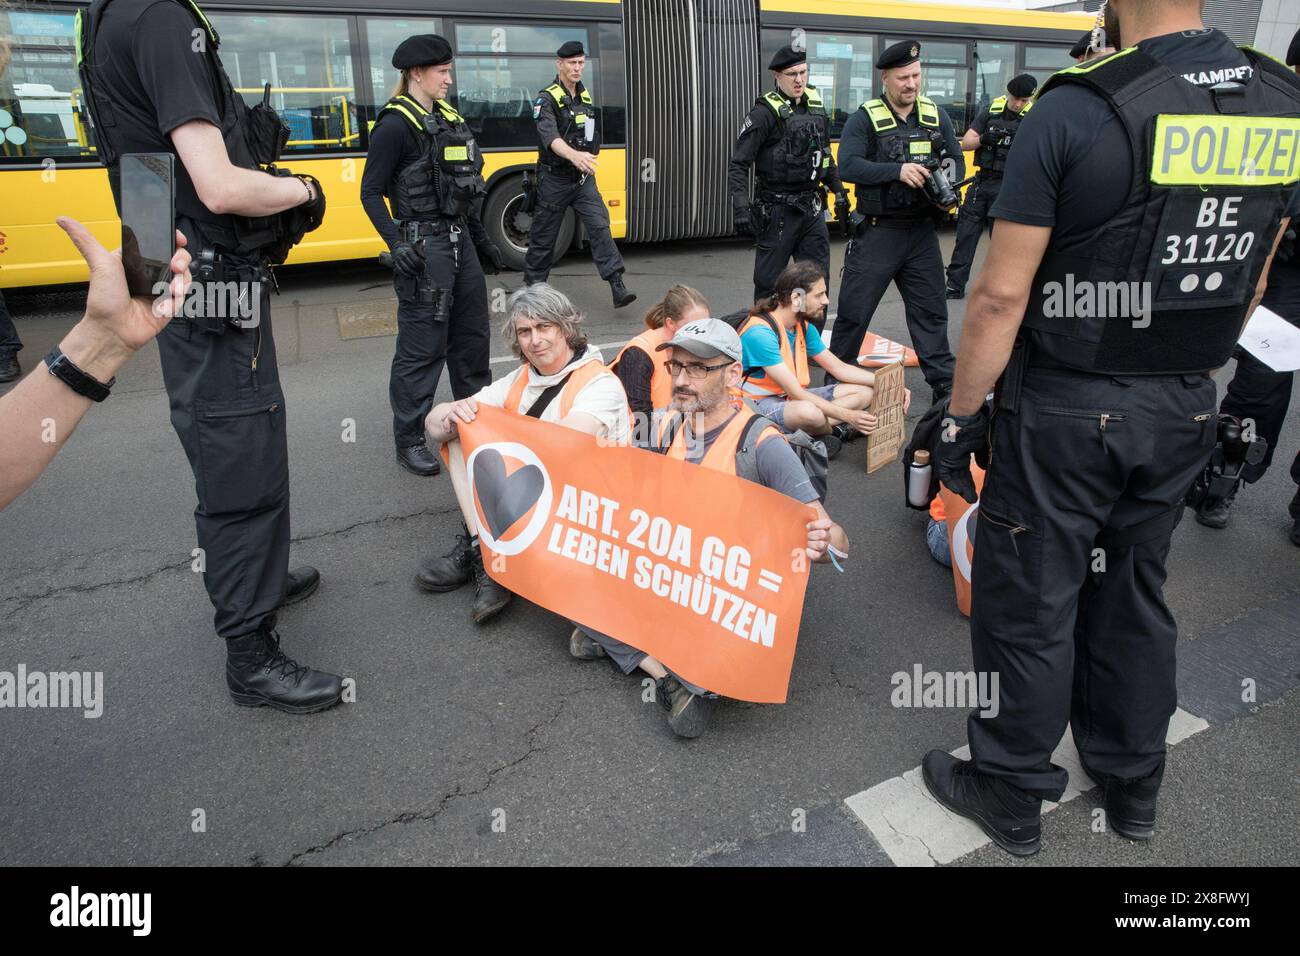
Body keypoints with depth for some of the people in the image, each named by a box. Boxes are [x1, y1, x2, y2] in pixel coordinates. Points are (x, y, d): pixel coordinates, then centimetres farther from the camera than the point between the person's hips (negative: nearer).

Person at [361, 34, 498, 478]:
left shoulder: (448, 118, 14)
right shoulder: (395, 125, -10)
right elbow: (370, 193, -11)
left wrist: (482, 240, 20)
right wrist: (397, 244, -23)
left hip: (460, 240, 8)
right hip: (424, 246, -8)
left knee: (472, 334, 15)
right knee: (422, 346, -4)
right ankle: (409, 440, 8)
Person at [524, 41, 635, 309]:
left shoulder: (585, 97, 9)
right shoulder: (546, 100, -12)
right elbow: (550, 137, -31)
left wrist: (587, 159, 15)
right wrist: (574, 155, -49)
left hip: (583, 179, 5)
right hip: (554, 179, -5)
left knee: (600, 226, -10)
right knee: (544, 236, 6)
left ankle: (617, 287, -15)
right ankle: (534, 286, 23)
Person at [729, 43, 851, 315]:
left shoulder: (816, 105, 10)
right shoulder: (765, 112, -10)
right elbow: (739, 165, -13)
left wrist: (839, 192, 19)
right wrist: (741, 209, -22)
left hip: (812, 208, 6)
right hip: (777, 209, -6)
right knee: (769, 282, 1)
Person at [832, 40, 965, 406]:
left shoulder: (936, 115, 9)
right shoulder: (864, 118, -4)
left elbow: (956, 161, 12)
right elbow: (847, 166, -17)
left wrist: (949, 186, -10)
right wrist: (898, 171, -26)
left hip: (922, 233, 4)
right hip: (877, 234, -4)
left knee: (931, 310, 10)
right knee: (854, 310, 2)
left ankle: (945, 383, 19)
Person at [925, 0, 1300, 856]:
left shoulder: (1076, 110, -16)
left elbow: (1002, 295, -17)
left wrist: (962, 417, -8)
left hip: (1063, 410, -6)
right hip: (1182, 412, 6)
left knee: (1030, 607, 8)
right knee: (1135, 592, 21)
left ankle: (1012, 796, 27)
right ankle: (1132, 784, 39)